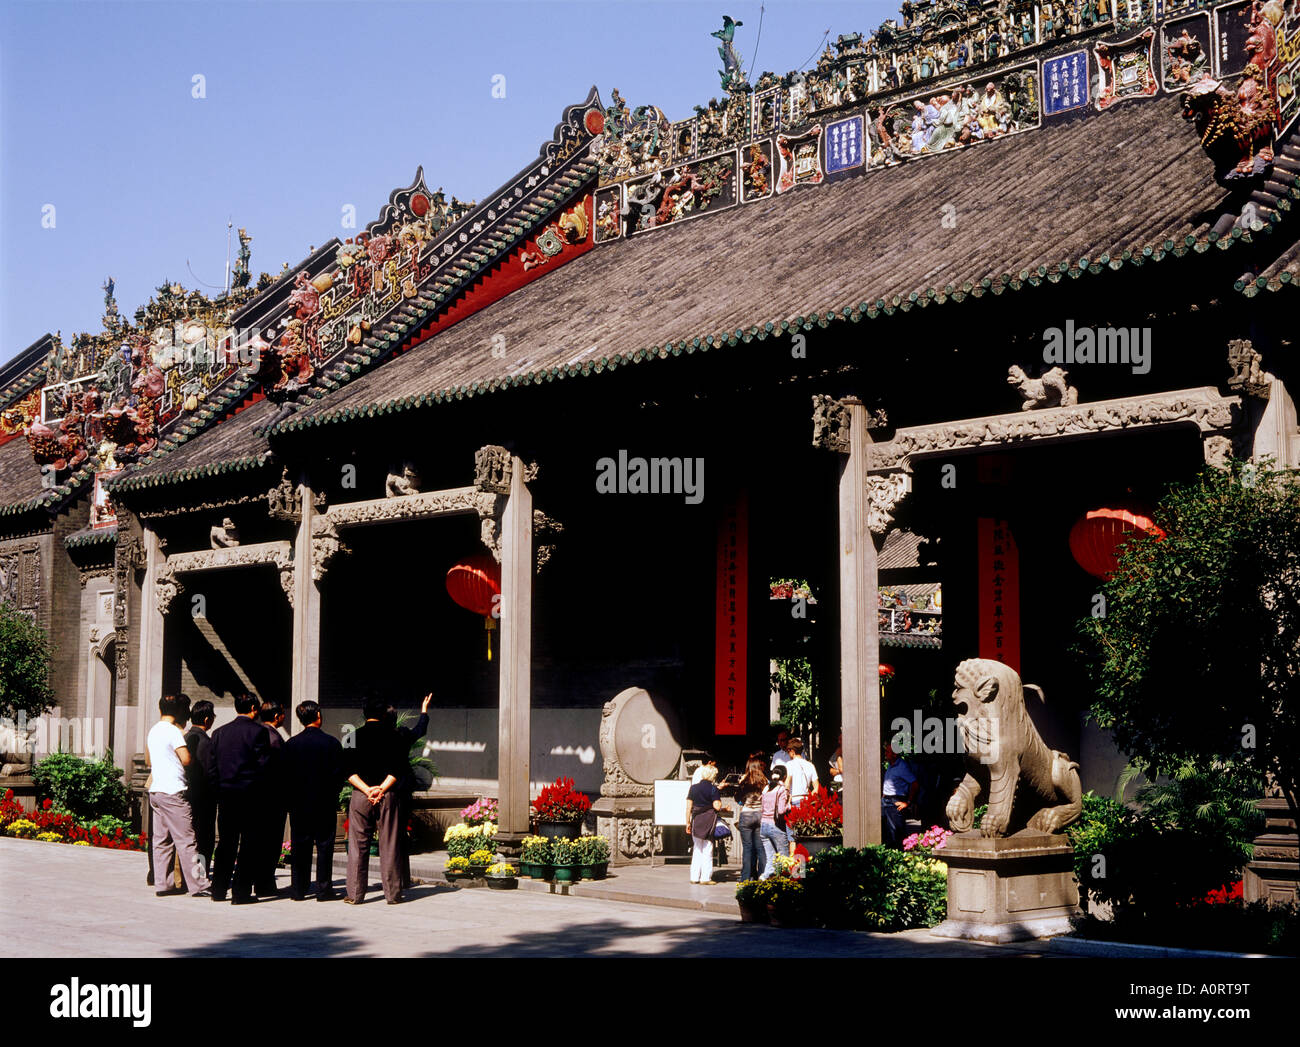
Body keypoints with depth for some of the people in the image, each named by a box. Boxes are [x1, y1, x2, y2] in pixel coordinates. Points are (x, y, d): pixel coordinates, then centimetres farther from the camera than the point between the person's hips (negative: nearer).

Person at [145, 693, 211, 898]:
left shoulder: (153, 731, 13)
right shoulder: (173, 731, -12)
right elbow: (187, 759, -18)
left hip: (156, 789, 8)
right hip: (173, 792, -8)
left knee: (161, 840, 10)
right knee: (185, 840, -7)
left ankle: (162, 884, 11)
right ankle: (198, 885, -6)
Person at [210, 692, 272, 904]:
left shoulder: (219, 732, 8)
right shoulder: (258, 731, -8)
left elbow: (212, 765, 8)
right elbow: (264, 763, -11)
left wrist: (218, 789, 13)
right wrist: (261, 791, 1)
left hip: (224, 793, 5)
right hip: (250, 795, -5)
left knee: (225, 842, 14)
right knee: (249, 844, 1)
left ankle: (218, 890, 17)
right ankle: (241, 892, 0)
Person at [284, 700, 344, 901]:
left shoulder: (291, 744, -2)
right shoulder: (331, 742, -7)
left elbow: (285, 774, 0)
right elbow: (339, 774, -6)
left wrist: (292, 796, 11)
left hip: (298, 803, 2)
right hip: (325, 802, -2)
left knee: (300, 846, 7)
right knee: (324, 846, 4)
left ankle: (298, 889, 9)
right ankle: (324, 889, 3)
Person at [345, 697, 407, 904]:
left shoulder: (354, 736, 4)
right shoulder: (393, 736, 2)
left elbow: (348, 769, -3)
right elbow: (399, 767, -6)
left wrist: (367, 789, -8)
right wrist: (381, 789, -8)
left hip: (360, 795, 1)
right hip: (388, 795, -1)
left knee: (358, 846, 5)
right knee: (389, 846, 4)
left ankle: (355, 894, 4)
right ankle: (393, 893, 6)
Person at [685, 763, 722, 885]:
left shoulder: (694, 788, 5)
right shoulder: (713, 789, -7)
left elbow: (689, 807, 5)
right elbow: (717, 806, -14)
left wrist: (688, 822, 10)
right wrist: (720, 801, 7)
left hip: (696, 820, 4)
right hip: (709, 821, -4)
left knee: (697, 850, 12)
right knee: (707, 850, 3)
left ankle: (694, 877, 11)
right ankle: (705, 877, 2)